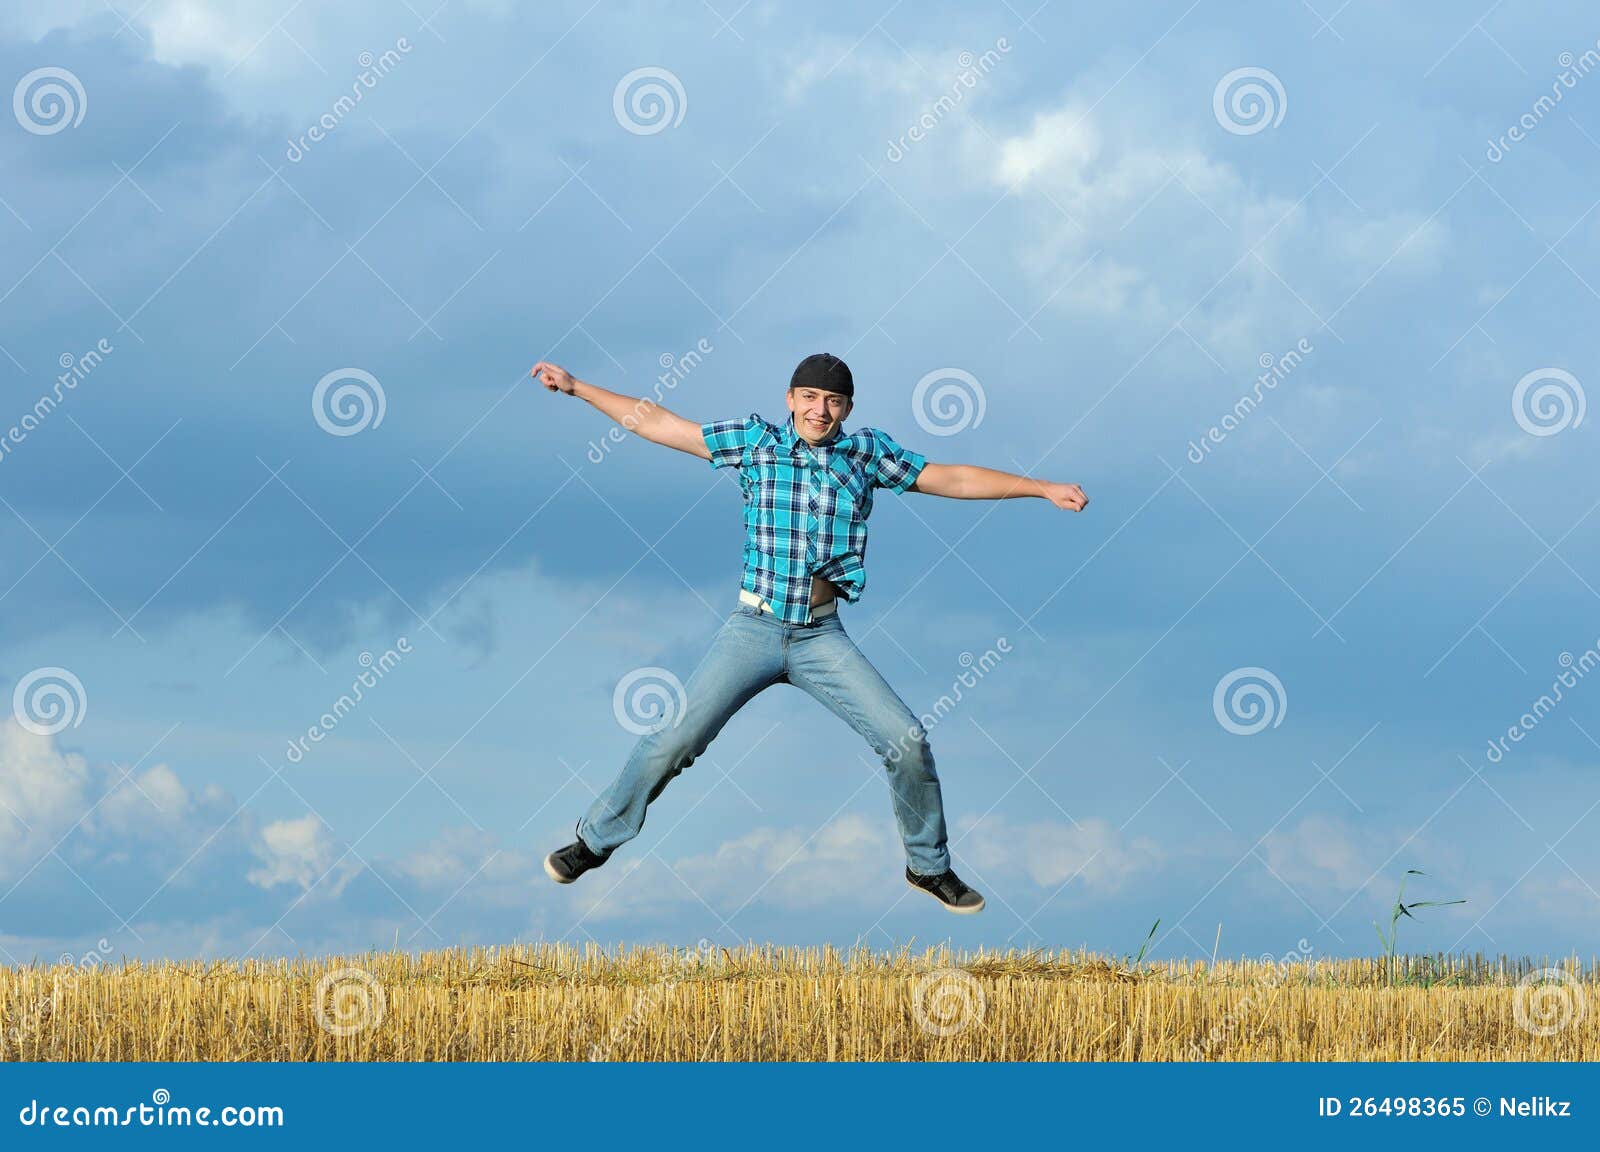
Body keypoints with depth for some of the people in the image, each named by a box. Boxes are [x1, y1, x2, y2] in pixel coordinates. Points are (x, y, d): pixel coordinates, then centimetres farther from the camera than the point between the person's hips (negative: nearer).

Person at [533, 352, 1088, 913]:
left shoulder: (867, 450, 4)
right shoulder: (755, 439, 0)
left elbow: (950, 478, 6)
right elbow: (657, 422, 2)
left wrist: (1043, 488, 2)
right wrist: (575, 387, -1)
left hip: (822, 636, 1)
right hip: (753, 629, -1)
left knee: (906, 740, -7)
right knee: (675, 738, -10)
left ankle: (929, 865, 13)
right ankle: (596, 839, 9)